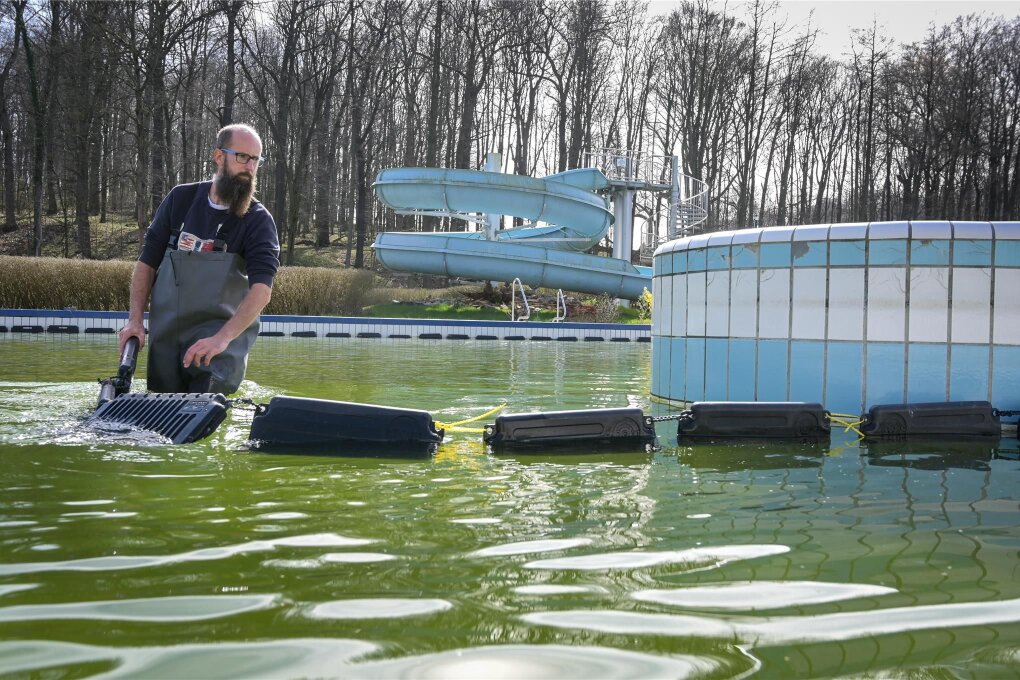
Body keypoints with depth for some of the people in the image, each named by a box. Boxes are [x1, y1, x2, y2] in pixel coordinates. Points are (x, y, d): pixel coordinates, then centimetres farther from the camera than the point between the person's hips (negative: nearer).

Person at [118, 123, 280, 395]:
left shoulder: (259, 221, -6)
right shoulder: (180, 199, 5)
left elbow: (262, 288, -18)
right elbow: (147, 262, 10)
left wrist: (222, 338, -32)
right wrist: (135, 320, -2)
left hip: (223, 332, -3)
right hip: (165, 332, 3)